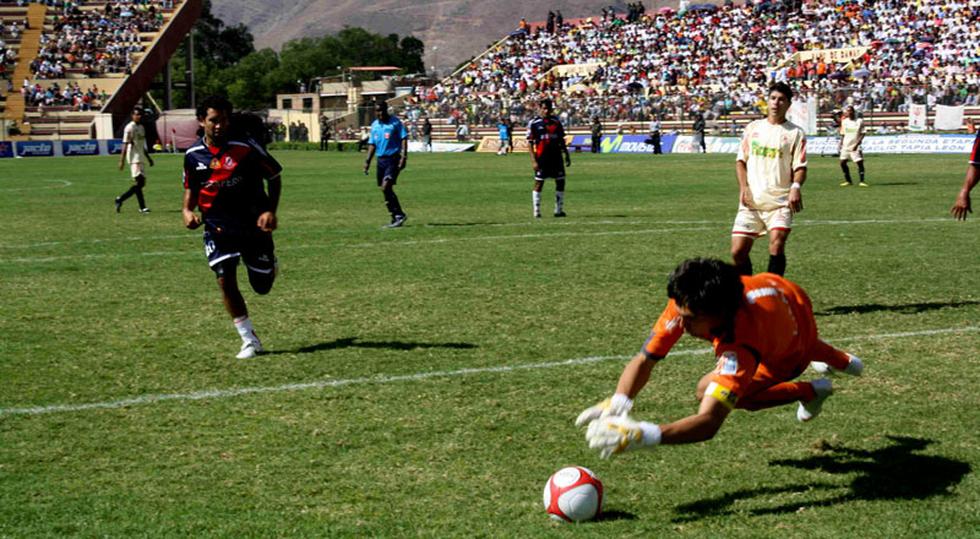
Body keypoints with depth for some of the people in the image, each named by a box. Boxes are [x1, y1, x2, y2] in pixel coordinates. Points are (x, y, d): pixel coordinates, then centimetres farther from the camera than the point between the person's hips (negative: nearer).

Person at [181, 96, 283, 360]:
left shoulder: (245, 146, -14)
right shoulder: (194, 154, -3)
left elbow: (274, 176, -4)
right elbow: (191, 188, 14)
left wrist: (270, 211, -15)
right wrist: (187, 211, -6)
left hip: (253, 224, -2)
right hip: (217, 227, 2)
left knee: (262, 286, 6)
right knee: (225, 279, -14)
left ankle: (270, 264, 46)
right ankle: (250, 340, -3)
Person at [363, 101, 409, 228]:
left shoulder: (395, 122, -5)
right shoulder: (374, 125, 12)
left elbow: (404, 139, -8)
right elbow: (372, 144, 18)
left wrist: (403, 156, -17)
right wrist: (367, 161, 11)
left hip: (393, 158, -7)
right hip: (381, 160, 7)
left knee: (386, 187, -19)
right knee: (385, 190, 7)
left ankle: (399, 215, -11)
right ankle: (396, 218, 17)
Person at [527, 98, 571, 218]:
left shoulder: (556, 122, 10)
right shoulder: (534, 123, -3)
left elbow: (561, 140, 17)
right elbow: (530, 143, -5)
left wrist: (567, 155, 13)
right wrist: (533, 160, -12)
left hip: (556, 156, 5)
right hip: (542, 157, -5)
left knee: (561, 181, 4)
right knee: (539, 183, -1)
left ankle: (559, 210, 13)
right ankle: (536, 211, 4)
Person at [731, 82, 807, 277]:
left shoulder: (795, 133, 3)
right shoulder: (753, 128, 12)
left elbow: (800, 166, -2)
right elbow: (741, 160, 13)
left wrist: (796, 186, -22)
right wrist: (743, 187, -3)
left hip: (780, 202, -3)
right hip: (750, 202, 3)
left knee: (777, 246, -21)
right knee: (738, 251, -1)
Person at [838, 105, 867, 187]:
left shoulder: (859, 121, -5)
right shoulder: (844, 121, 6)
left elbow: (862, 134, -7)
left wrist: (857, 144, -17)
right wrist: (841, 143, 7)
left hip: (855, 146, -4)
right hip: (846, 145, 4)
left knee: (860, 162, -9)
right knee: (842, 162, 1)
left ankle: (861, 181, -2)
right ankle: (848, 181, 13)